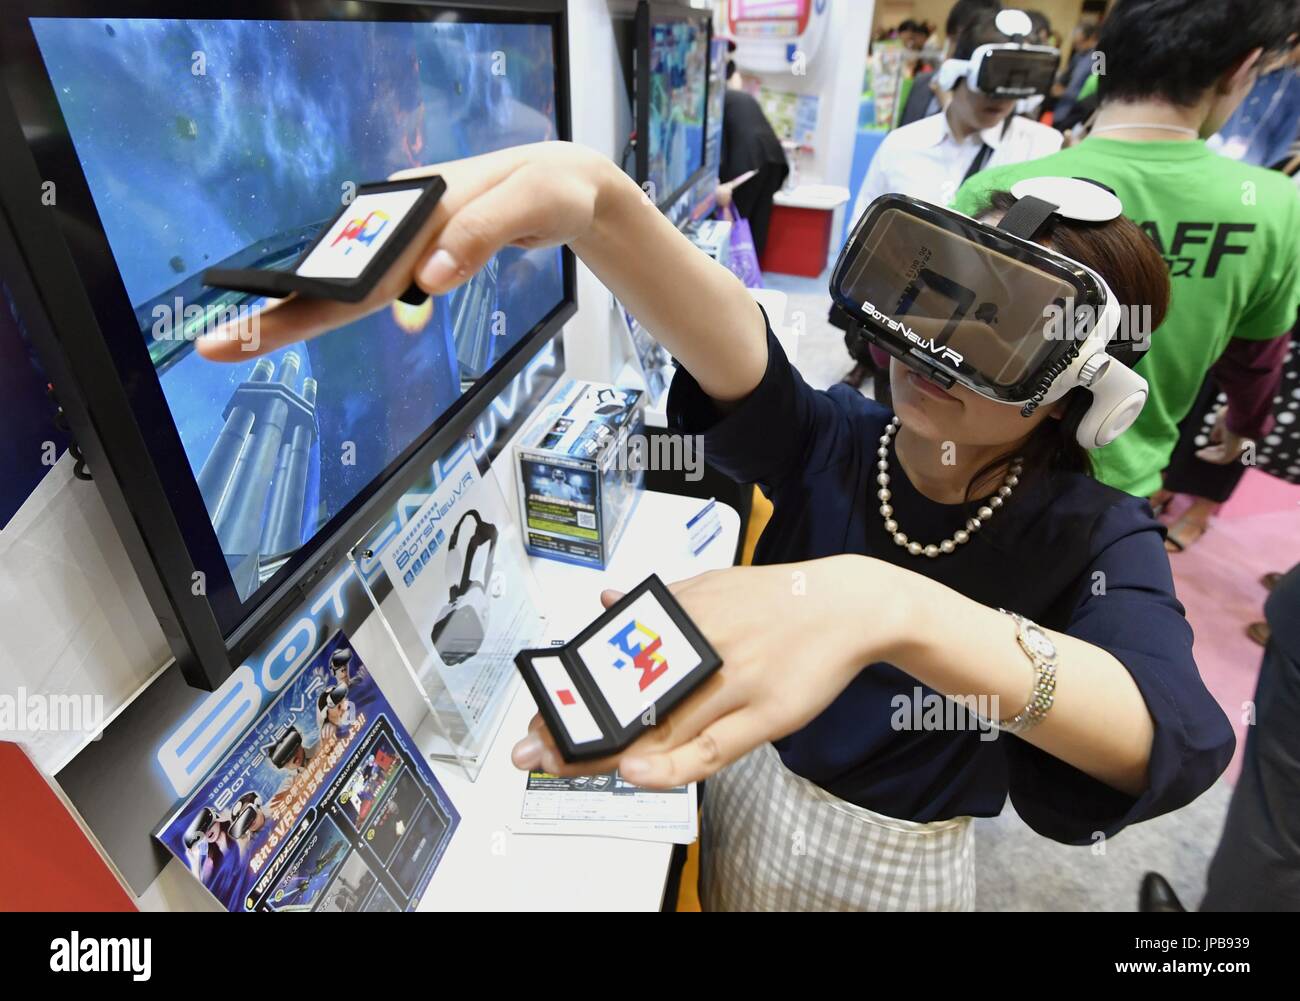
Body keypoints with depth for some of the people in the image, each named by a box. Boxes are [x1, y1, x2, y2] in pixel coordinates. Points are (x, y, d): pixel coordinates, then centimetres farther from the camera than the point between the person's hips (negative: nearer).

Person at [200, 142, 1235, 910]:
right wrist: (592, 200, -59)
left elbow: (1177, 743, -40)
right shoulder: (834, 441, -18)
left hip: (889, 864, 0)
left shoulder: (1097, 533, -20)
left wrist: (882, 606, -57)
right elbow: (732, 351, -39)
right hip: (741, 787, 1)